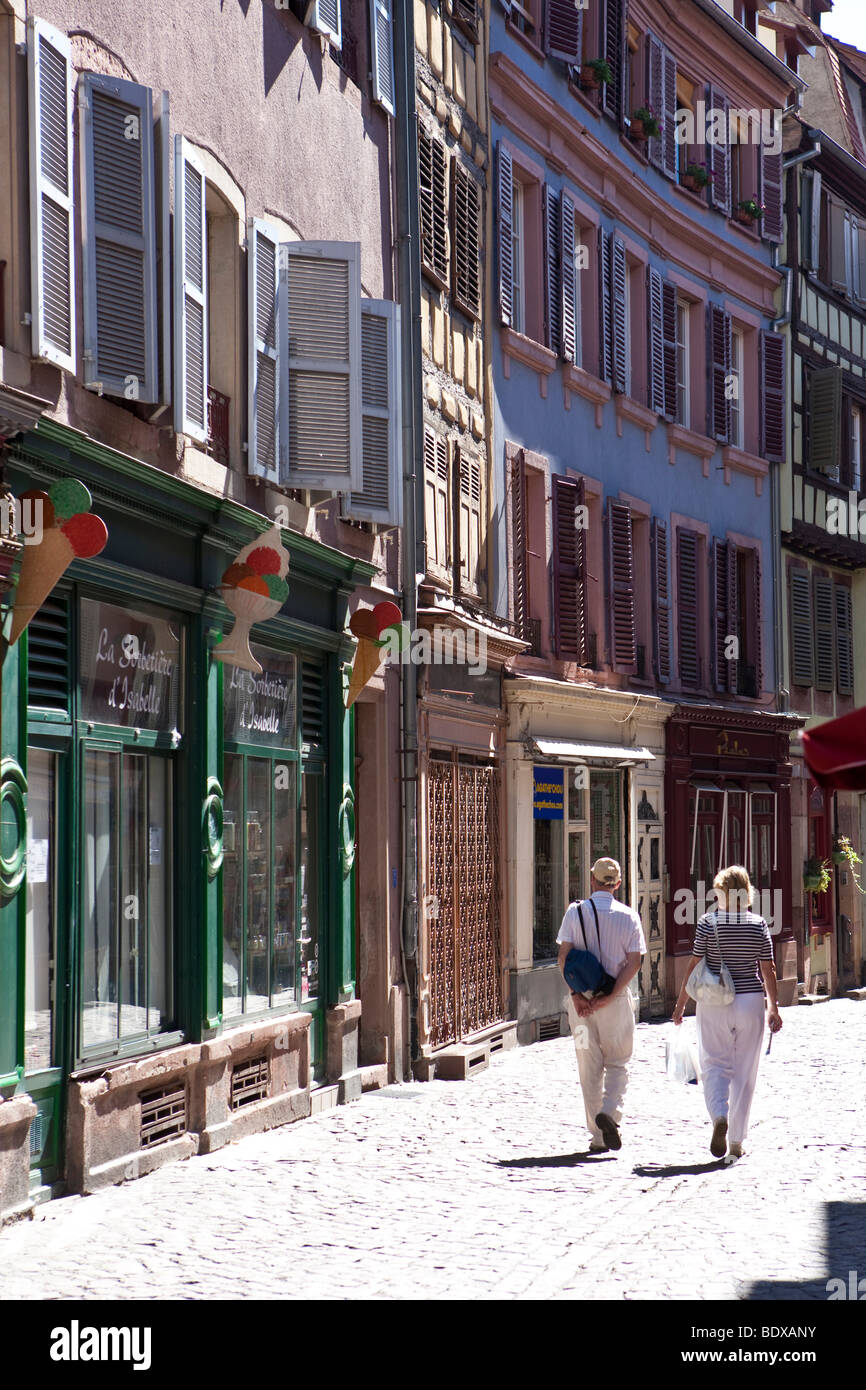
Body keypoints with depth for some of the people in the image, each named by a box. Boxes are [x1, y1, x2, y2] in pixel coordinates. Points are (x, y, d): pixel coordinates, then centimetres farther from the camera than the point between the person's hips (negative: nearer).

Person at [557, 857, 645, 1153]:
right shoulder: (628, 916, 0)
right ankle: (609, 1112, -13)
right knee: (618, 1063, 13)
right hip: (617, 1001, -1)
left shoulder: (575, 912, 0)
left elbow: (564, 956, -7)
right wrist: (609, 996, -11)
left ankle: (598, 1137, 10)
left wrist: (576, 995, -10)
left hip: (580, 999, 1)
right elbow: (634, 962, -8)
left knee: (589, 1069, 8)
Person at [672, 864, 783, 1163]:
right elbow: (768, 970, 1)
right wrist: (774, 1009, 10)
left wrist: (681, 1003, 5)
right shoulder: (759, 925, -1)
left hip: (714, 1003, -1)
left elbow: (695, 965, -4)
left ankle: (719, 1117, -18)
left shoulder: (708, 923, -5)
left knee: (714, 1065, 9)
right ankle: (736, 1142, 10)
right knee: (744, 1072, 8)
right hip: (750, 1002, 1)